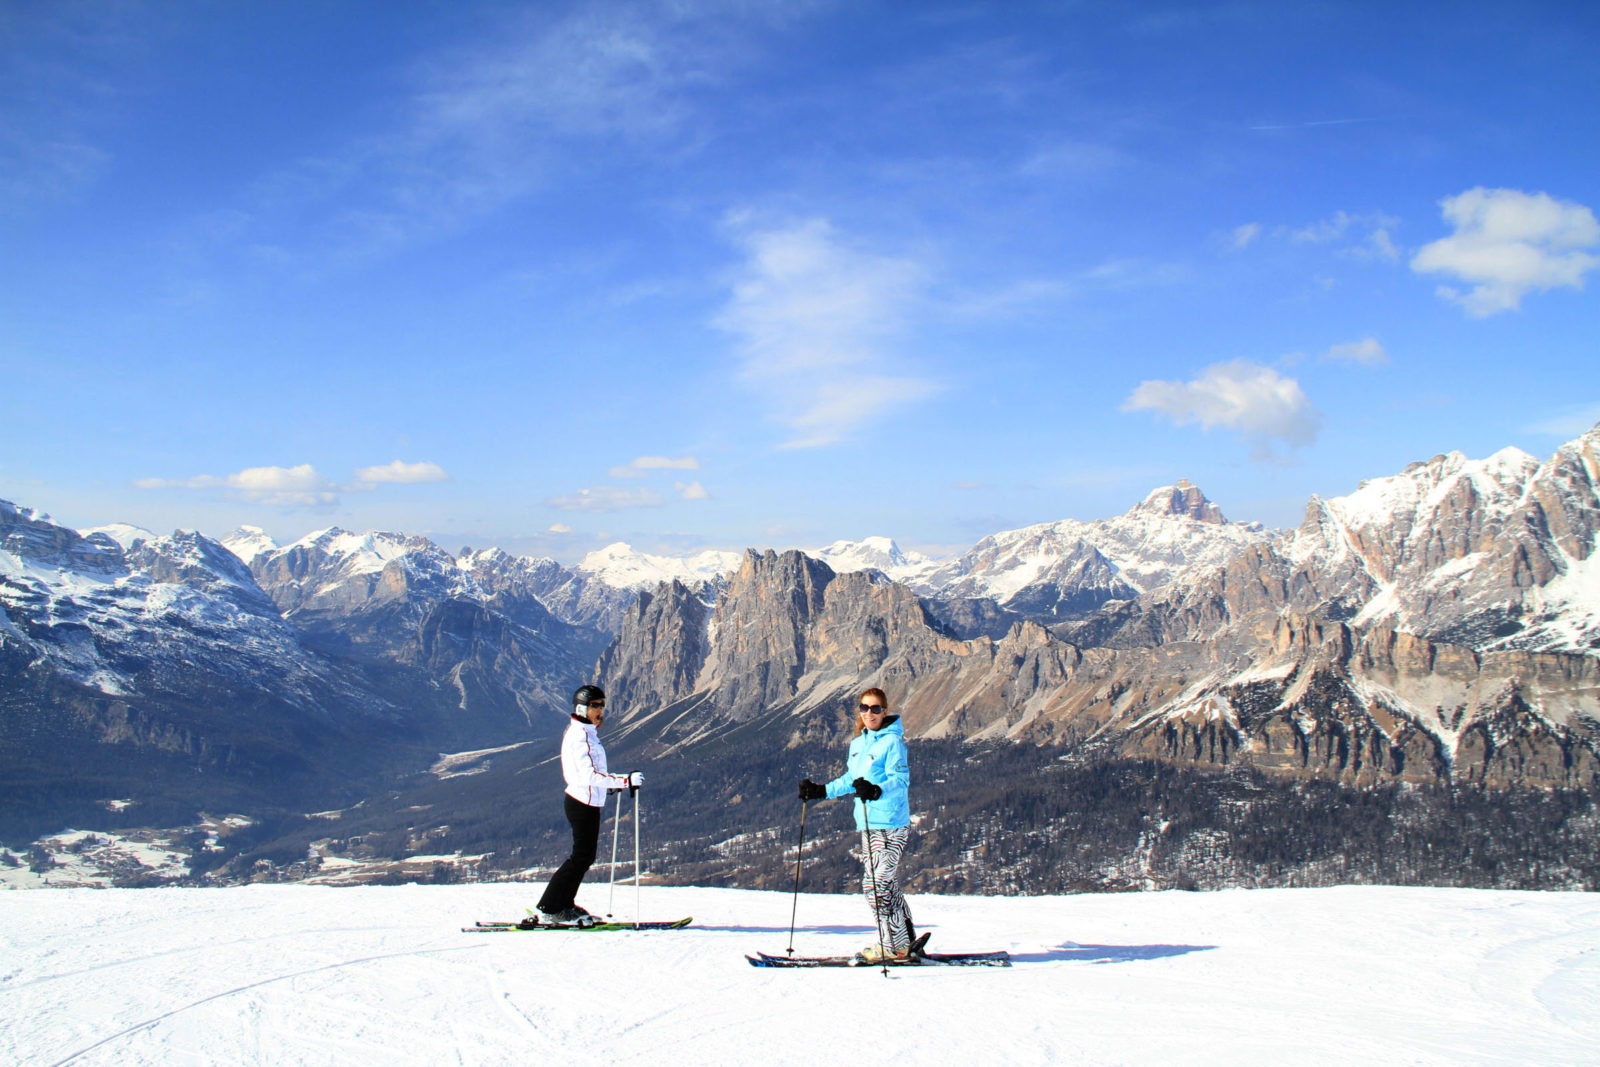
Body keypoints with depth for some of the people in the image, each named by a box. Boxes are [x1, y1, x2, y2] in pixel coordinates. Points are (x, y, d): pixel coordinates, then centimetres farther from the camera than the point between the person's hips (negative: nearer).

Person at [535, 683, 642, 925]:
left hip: (585, 802, 10)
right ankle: (550, 907, 2)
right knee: (582, 857, -4)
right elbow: (590, 775, -27)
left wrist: (611, 785, 20)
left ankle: (565, 904, 22)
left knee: (585, 856, 14)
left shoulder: (585, 732, 15)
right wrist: (625, 780, -28)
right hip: (583, 804, -10)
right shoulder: (580, 735, -18)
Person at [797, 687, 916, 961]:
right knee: (873, 884, 12)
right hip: (868, 825, 9)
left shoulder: (892, 741, -10)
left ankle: (893, 946, 3)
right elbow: (850, 780, 25)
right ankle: (906, 940, 22)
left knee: (880, 884, -9)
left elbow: (900, 779, -20)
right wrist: (822, 791, 21)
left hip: (890, 824, -9)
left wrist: (877, 791, -38)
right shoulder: (857, 744, 14)